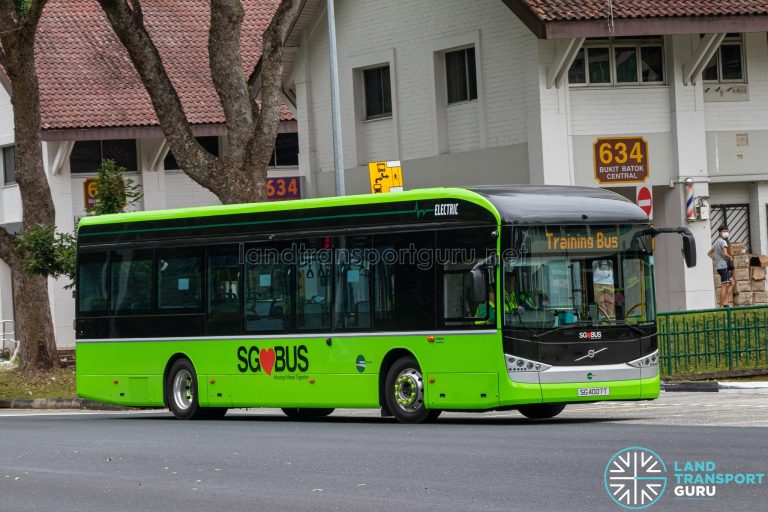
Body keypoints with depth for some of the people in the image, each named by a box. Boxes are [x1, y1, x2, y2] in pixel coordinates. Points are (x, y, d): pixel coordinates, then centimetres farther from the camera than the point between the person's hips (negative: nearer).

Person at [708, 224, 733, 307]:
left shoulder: (716, 242, 18)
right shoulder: (723, 242, -10)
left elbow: (709, 253, 25)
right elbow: (725, 254, -22)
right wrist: (730, 257, -2)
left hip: (718, 266, 10)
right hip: (723, 266, -10)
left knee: (731, 282, 18)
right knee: (724, 286, -9)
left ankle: (723, 301, 10)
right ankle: (721, 306, -12)